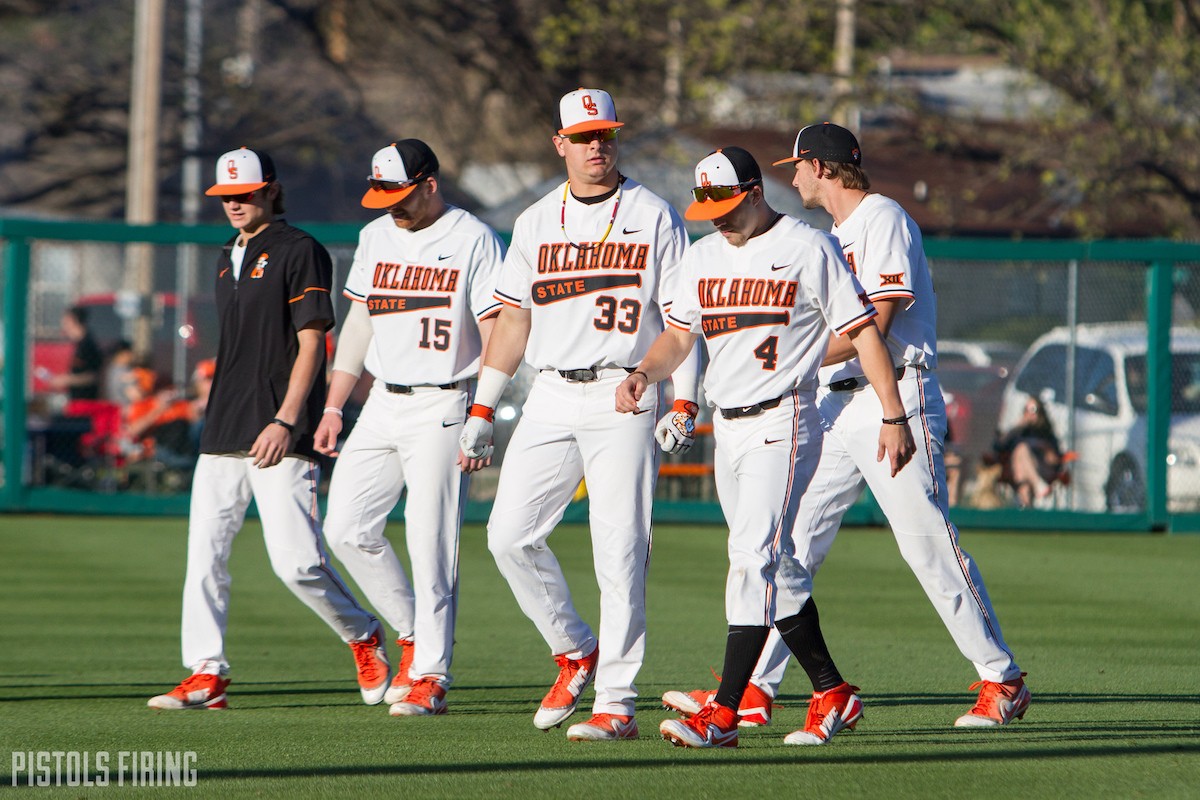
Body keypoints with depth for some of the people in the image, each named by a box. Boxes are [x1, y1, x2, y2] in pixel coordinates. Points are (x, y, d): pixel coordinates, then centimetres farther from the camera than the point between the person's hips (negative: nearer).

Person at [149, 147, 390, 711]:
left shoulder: (300, 252, -5)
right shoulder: (229, 259, 20)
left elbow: (310, 343, -11)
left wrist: (285, 421, -19)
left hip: (280, 436, -8)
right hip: (222, 433, 8)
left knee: (294, 560, -12)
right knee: (204, 553, -1)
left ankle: (362, 637, 11)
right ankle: (205, 674, 2)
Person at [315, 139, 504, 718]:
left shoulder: (473, 241, -8)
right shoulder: (375, 237, 12)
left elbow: (495, 339, -11)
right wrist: (333, 408, 13)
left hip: (442, 408, -7)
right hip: (383, 404, 7)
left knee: (431, 543, -8)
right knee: (346, 528, 1)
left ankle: (430, 676, -2)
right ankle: (413, 633, 17)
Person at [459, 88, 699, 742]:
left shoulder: (654, 217, 1)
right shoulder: (535, 223, 13)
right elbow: (513, 318, 16)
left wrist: (683, 405, -12)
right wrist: (482, 411, 11)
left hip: (624, 399, -5)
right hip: (550, 398, 5)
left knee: (619, 554, -7)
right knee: (509, 535, -5)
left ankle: (616, 705, -5)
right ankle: (575, 651, 15)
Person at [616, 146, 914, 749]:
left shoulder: (808, 249, -6)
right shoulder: (704, 255, 13)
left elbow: (863, 332, -6)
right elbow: (679, 335, 12)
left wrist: (893, 417, -10)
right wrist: (643, 374, -9)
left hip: (782, 423, -8)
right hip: (727, 428, 8)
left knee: (755, 557, -16)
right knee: (775, 565, 10)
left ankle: (724, 713, -21)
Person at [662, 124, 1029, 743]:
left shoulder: (883, 218, -8)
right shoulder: (837, 234, 21)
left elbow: (875, 326, -17)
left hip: (894, 399, -9)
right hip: (838, 408, 9)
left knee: (929, 546, -8)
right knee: (789, 544, 2)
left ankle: (1002, 679, 1)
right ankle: (753, 690, 0)